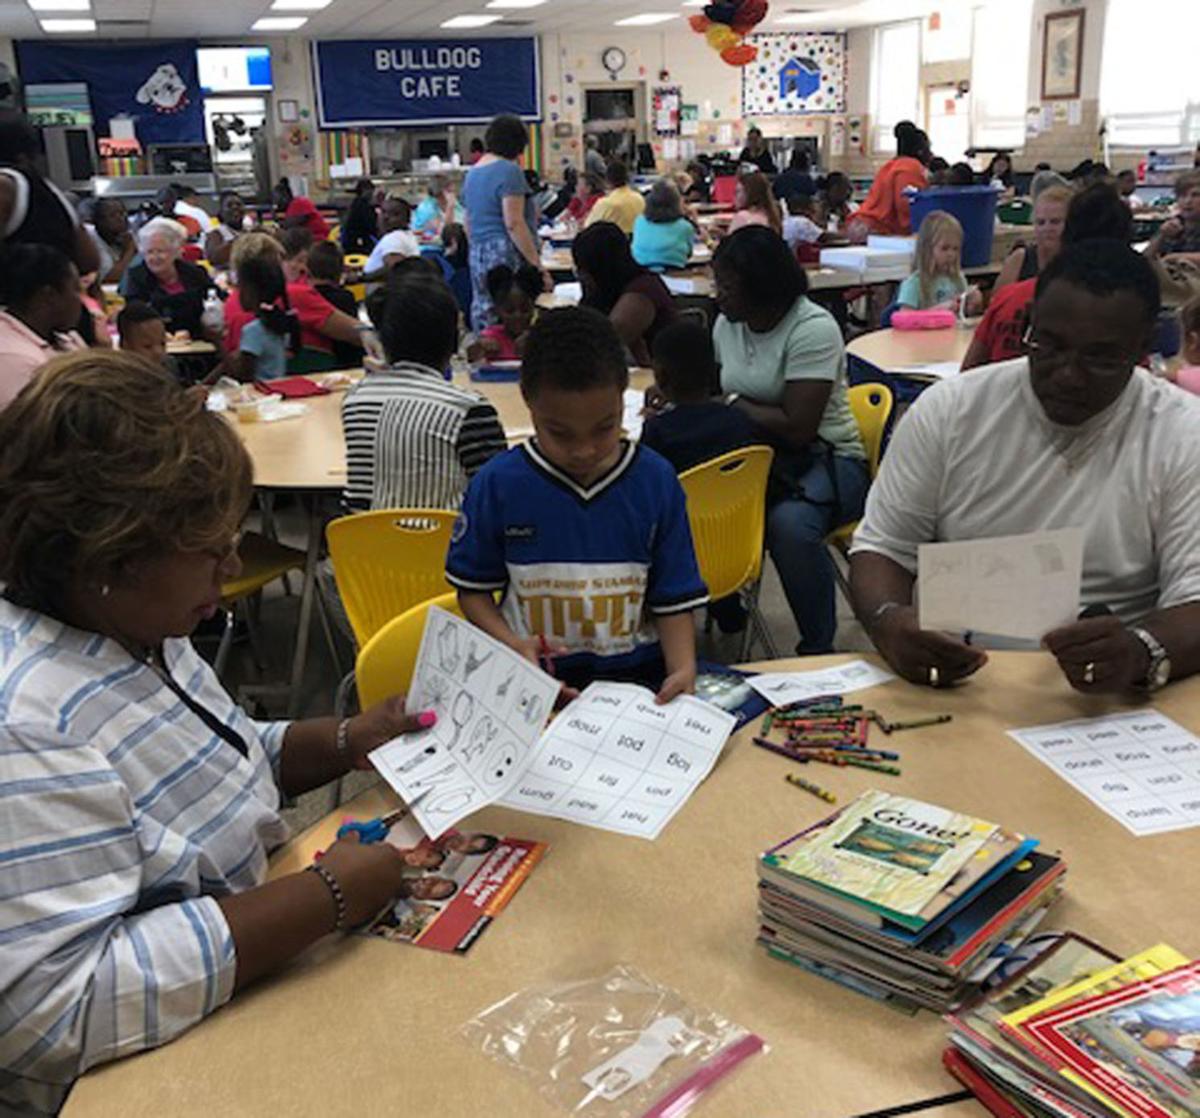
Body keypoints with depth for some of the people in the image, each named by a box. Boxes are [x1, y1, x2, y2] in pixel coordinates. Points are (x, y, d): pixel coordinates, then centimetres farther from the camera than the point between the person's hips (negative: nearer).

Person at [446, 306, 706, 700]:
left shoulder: (656, 482, -1)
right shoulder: (497, 485, -3)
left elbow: (673, 597, 4)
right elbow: (473, 586, 7)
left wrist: (683, 670, -13)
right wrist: (512, 644, -11)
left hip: (635, 669, 1)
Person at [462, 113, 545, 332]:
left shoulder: (472, 173, 17)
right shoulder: (508, 170, -9)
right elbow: (514, 223, -17)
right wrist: (537, 265, -18)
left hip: (477, 256, 9)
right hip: (507, 256, -9)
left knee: (483, 314, 9)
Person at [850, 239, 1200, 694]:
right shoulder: (947, 409, 1)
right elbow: (882, 546, 3)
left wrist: (1144, 652, -32)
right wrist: (889, 623, -20)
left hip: (1100, 707, 1)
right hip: (949, 687, 0)